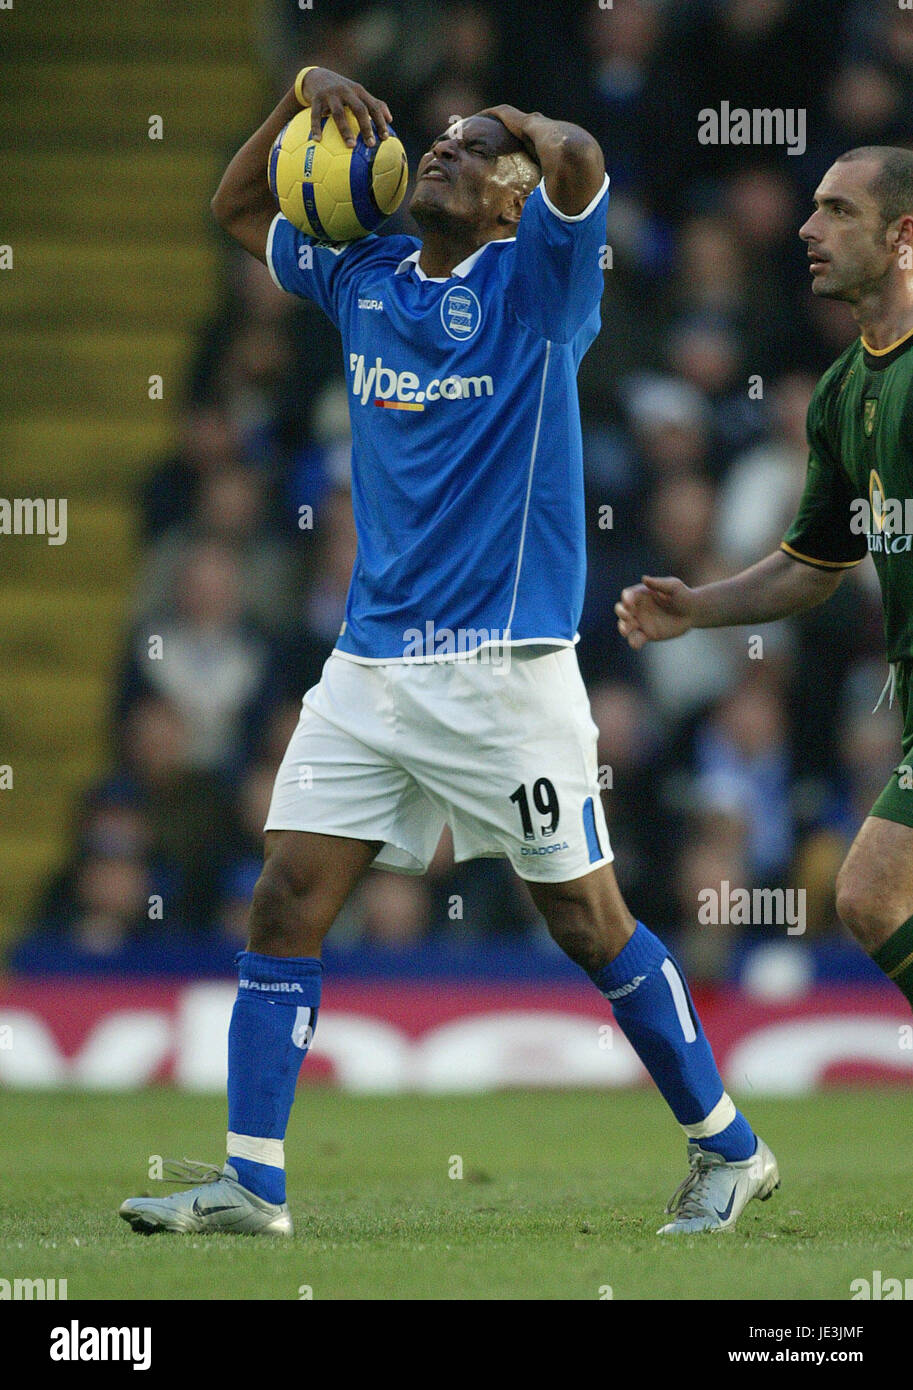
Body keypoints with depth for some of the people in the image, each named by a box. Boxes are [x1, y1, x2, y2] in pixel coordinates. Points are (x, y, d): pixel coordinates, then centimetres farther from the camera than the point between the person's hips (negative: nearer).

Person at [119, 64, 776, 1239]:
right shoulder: (362, 279, 13)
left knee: (588, 923, 0)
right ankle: (249, 1181, -1)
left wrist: (522, 129, -1)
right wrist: (303, 97, 9)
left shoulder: (533, 280, -4)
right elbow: (236, 208, 25)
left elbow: (579, 166, -23)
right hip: (370, 667, 5)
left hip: (503, 668, -5)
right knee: (283, 904, -4)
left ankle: (728, 1150, 14)